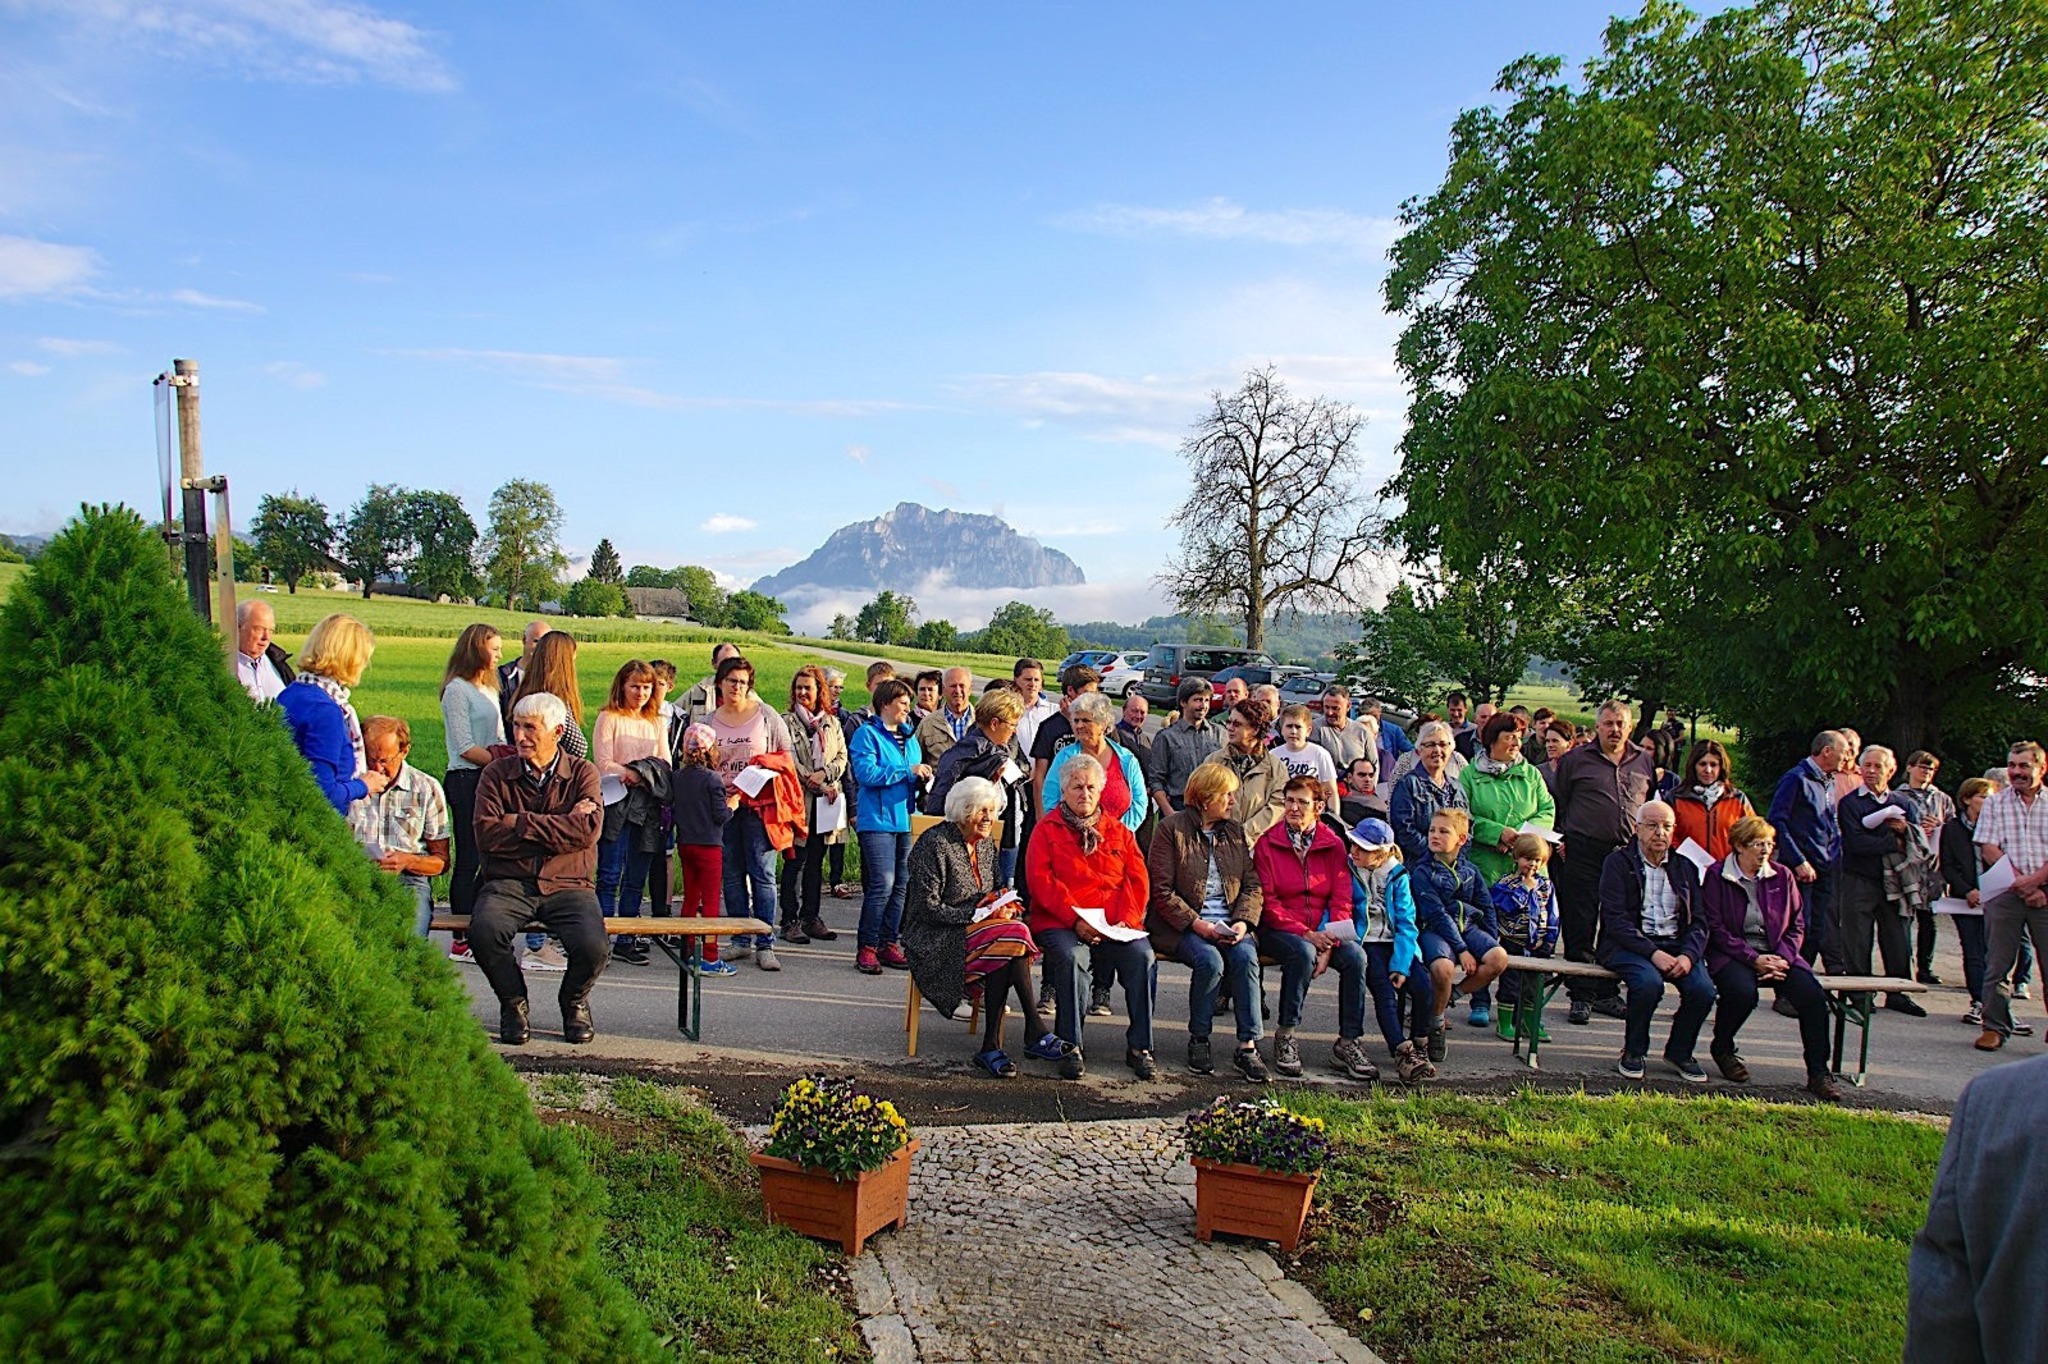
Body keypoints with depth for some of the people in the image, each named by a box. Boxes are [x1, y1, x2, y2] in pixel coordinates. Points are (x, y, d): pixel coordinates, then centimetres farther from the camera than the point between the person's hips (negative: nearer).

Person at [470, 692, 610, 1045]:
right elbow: (487, 834, -8)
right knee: (483, 931, -32)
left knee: (594, 948, -27)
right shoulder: (497, 774, 8)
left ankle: (574, 1001, 11)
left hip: (568, 885, -1)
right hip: (509, 882, 1)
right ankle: (513, 1002, 1)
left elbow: (588, 830, -10)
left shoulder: (583, 773, 7)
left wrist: (522, 823, -9)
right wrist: (561, 826, -9)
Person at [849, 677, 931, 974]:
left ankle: (889, 943, 17)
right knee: (882, 883, -12)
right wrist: (908, 771, -15)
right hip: (878, 819, -7)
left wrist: (923, 776, 2)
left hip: (905, 819, 7)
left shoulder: (910, 737, 16)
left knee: (901, 885, 7)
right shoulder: (867, 734, -5)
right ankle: (867, 947, -2)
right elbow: (866, 773, -17)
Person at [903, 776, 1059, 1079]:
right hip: (934, 939, -7)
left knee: (1009, 941, -30)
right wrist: (978, 913, -18)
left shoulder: (986, 843, 12)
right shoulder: (935, 843, -11)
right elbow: (928, 908, -14)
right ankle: (1036, 1033, -24)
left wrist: (1001, 903, -2)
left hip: (976, 928, 7)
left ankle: (992, 1047, -28)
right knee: (1012, 935, -30)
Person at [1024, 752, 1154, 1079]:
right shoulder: (1047, 830, 10)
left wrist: (1126, 919, -8)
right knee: (1068, 955, -34)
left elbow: (1138, 880, 11)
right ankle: (1070, 1046, -21)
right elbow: (1041, 881, -3)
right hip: (1059, 922, -2)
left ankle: (1140, 1046, -15)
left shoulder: (1118, 832, 21)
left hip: (1115, 927, 3)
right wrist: (1076, 919, -16)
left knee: (1141, 954, -26)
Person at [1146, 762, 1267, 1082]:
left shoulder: (1234, 831, 16)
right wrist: (1197, 924, -18)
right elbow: (1161, 891, -8)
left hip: (1229, 924, 4)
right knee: (1210, 961, -31)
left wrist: (1243, 921, -8)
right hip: (1182, 926, -4)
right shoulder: (1171, 828, -1)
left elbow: (1252, 885, 11)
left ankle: (1248, 1046, -21)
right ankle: (1198, 1040, -9)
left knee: (1246, 957, -26)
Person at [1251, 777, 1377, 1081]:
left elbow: (1341, 900, 1)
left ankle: (1348, 1044, -14)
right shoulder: (1267, 843, 0)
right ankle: (1285, 1036, -18)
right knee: (1303, 953, -34)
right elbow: (1267, 902, -6)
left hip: (1322, 932, 3)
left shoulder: (1334, 845, 7)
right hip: (1277, 930, -3)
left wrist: (1329, 944, -15)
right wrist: (1305, 934, -18)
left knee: (1356, 956, -25)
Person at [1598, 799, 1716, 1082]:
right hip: (1629, 944, -4)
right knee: (1649, 983, -33)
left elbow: (1698, 921, 8)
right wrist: (1652, 953, -20)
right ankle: (1633, 1051, -7)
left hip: (1675, 945, 4)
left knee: (1703, 990, -23)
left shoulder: (1685, 867, 15)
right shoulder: (1618, 862, 1)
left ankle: (1680, 1052, 6)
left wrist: (1688, 955, -12)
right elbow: (1615, 920, -9)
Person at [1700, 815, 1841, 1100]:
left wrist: (1782, 958, -6)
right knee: (1742, 992, -34)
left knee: (1812, 995, -24)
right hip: (1732, 956, -4)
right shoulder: (1717, 876, -1)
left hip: (1777, 955, 4)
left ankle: (1818, 1073, -10)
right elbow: (1715, 928, -7)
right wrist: (1753, 959, -15)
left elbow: (1796, 925, 12)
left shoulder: (1782, 876, 11)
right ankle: (1722, 1049, -3)